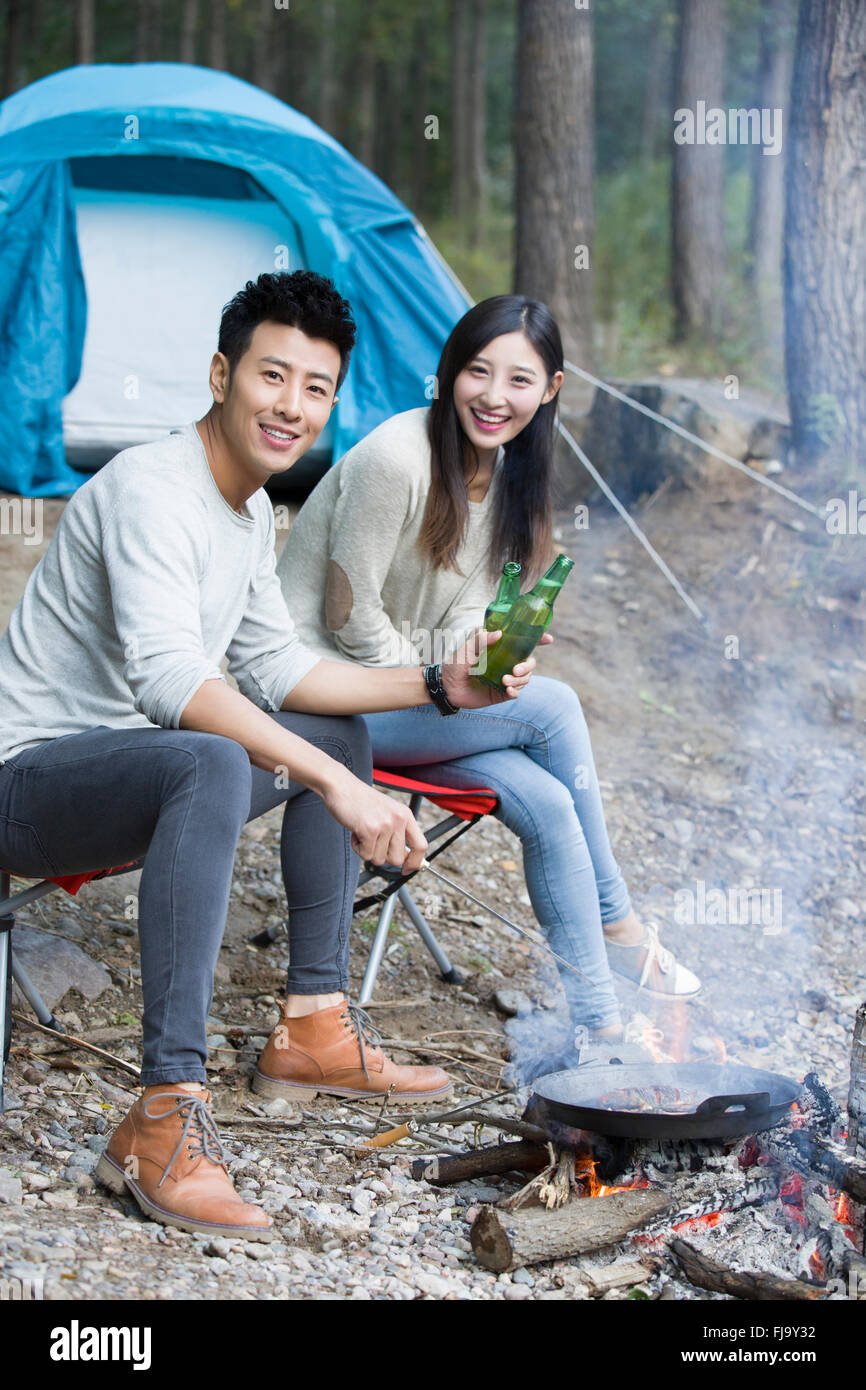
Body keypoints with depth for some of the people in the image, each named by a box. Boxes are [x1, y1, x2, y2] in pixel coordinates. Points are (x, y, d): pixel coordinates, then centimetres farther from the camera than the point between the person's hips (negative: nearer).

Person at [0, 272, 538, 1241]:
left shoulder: (252, 512, 9)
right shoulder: (149, 490, -23)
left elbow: (274, 670, 15)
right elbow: (169, 676, -36)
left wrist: (435, 686, 6)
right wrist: (332, 783, -41)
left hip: (132, 768, 10)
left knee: (340, 732, 17)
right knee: (213, 765, -39)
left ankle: (313, 1026, 17)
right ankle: (163, 1123, -39)